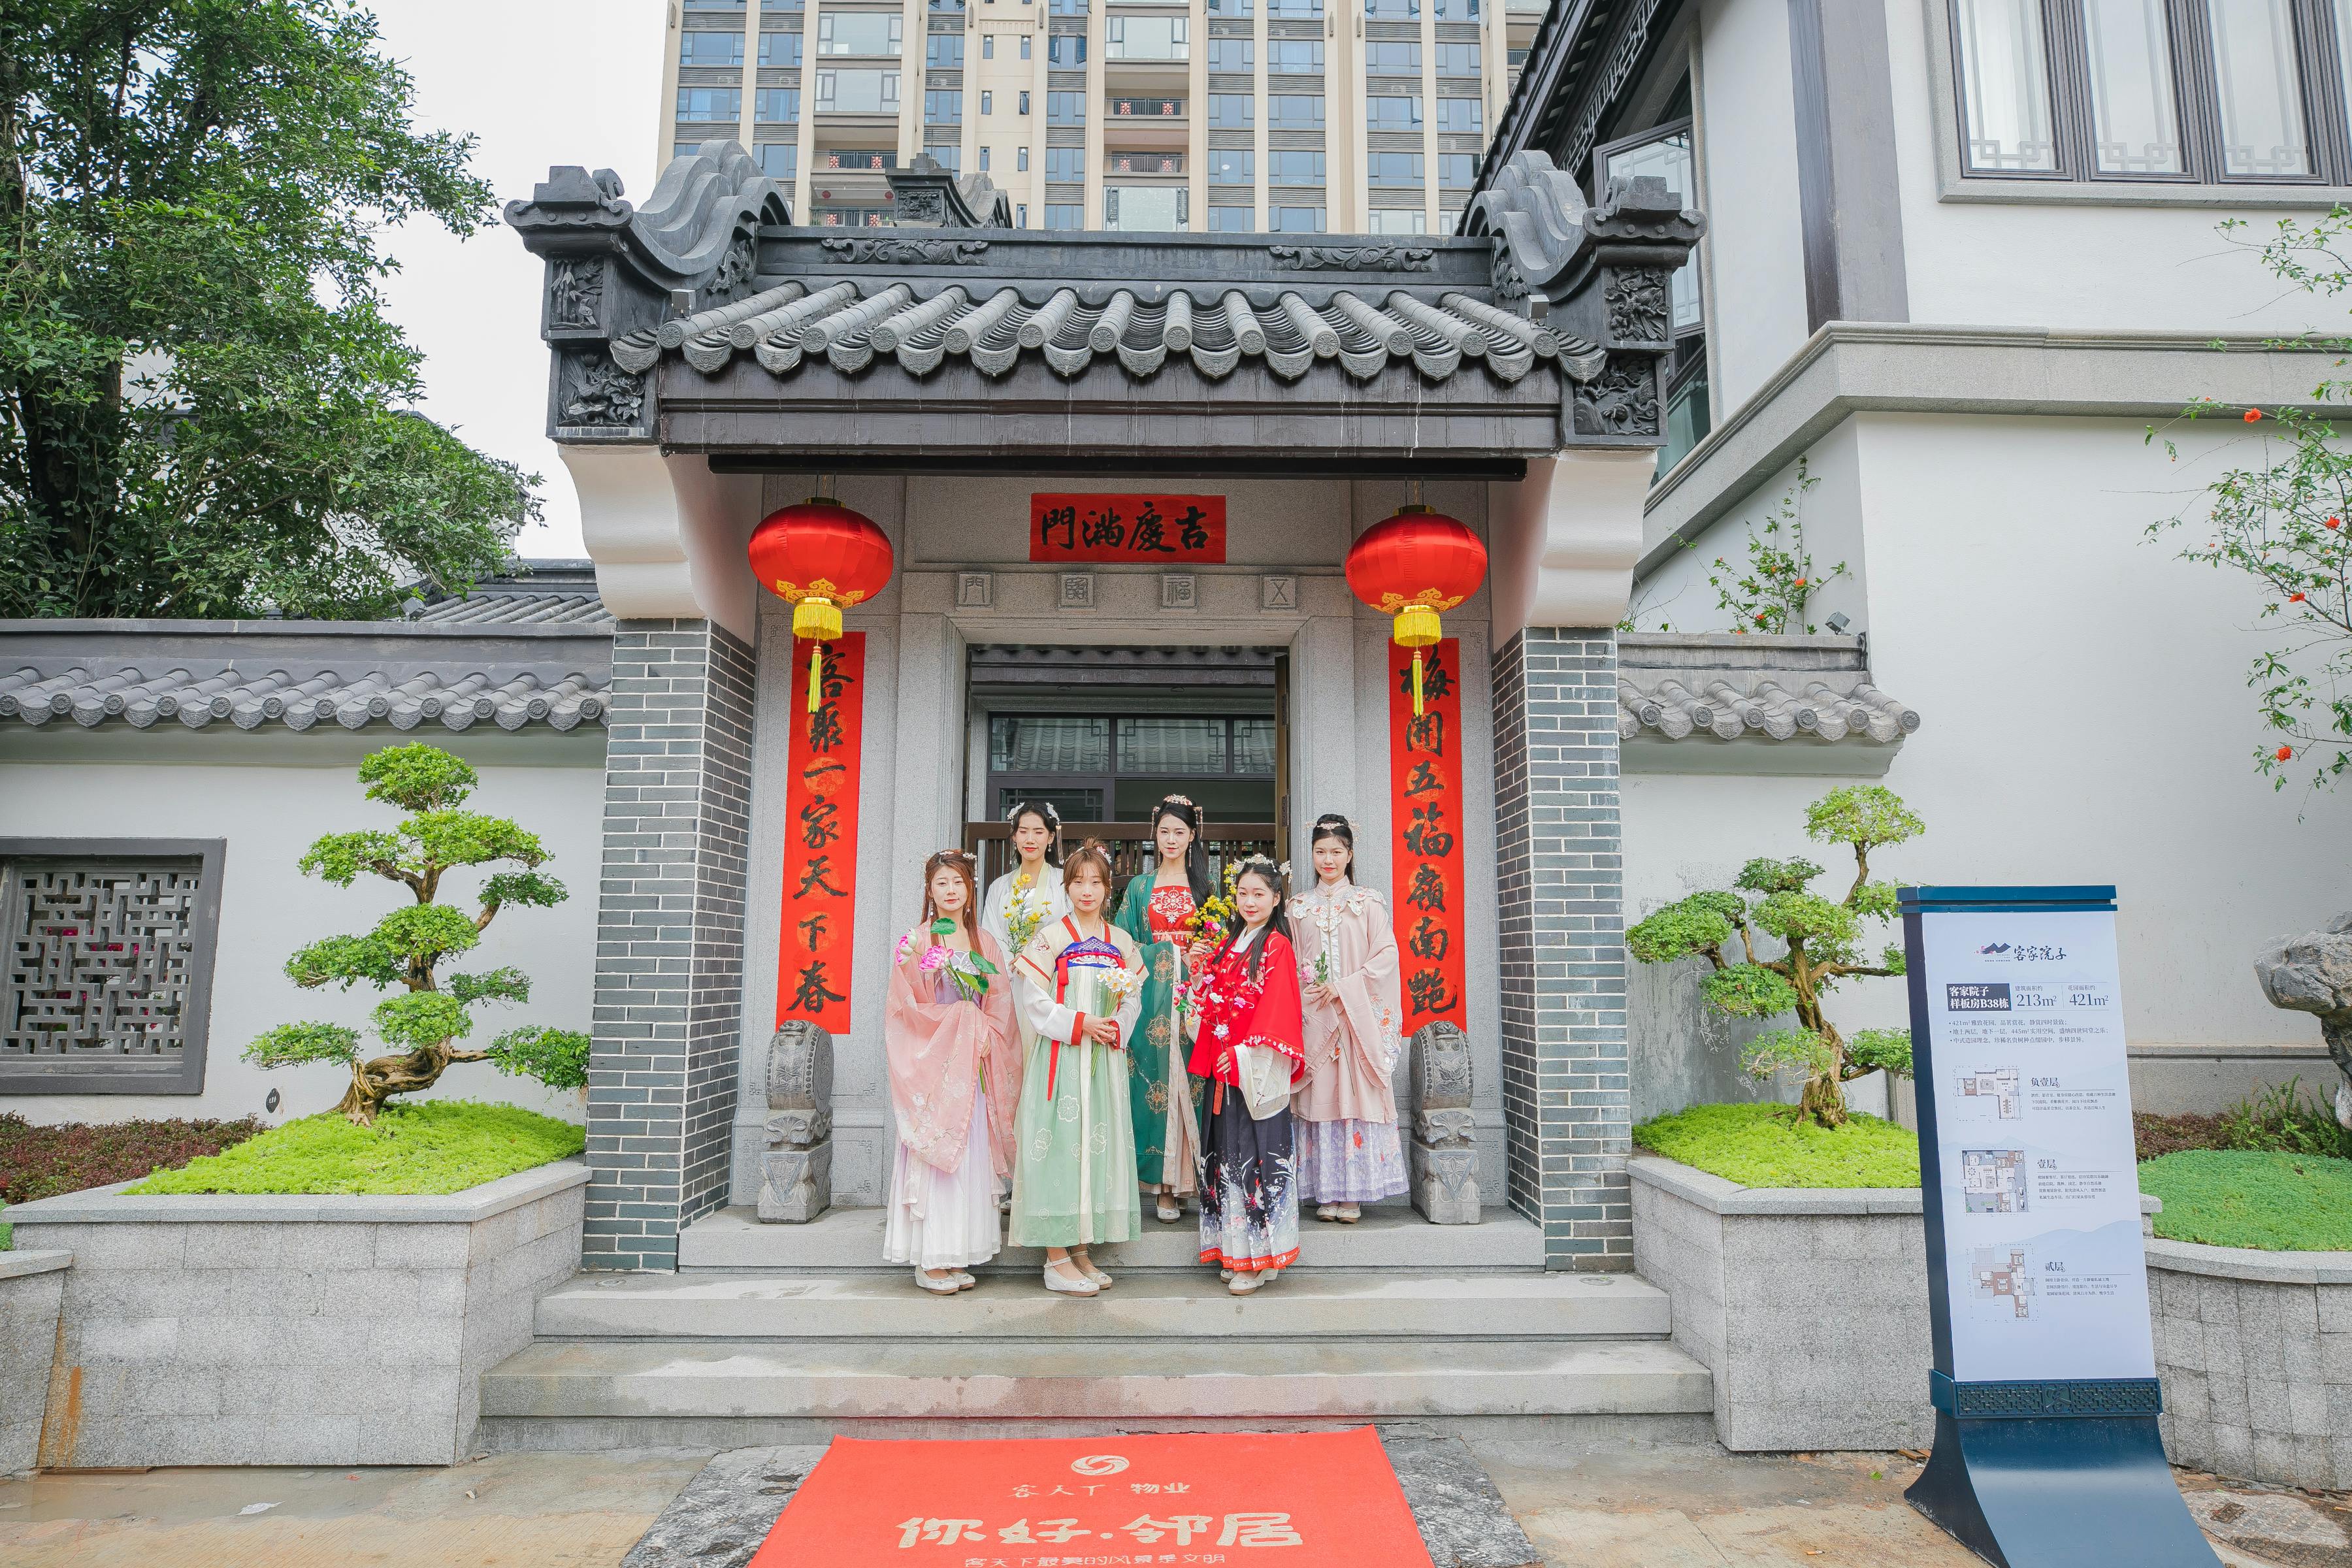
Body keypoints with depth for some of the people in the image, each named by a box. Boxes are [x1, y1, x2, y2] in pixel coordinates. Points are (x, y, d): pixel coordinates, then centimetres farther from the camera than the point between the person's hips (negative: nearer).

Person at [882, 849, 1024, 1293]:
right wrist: (957, 1021, -11)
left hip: (972, 1066, 4)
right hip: (931, 1064, -4)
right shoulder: (916, 941, -2)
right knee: (933, 1156, -4)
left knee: (970, 1155, 4)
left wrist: (982, 1038, -9)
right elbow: (907, 1007, -7)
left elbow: (1000, 1006, 7)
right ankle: (929, 1261, 3)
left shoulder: (984, 943, 11)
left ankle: (957, 1256, 11)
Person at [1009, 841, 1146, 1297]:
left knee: (1099, 1145, 6)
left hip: (1106, 1058, 5)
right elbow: (1035, 1000, -7)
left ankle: (1081, 1251, 16)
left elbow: (1133, 1000, 9)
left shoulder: (1122, 943, 11)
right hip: (1060, 1057, -4)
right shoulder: (1050, 938, -1)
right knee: (1060, 1143, -6)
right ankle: (1057, 1259, 1)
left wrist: (1116, 1028, -10)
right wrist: (1080, 1024, -15)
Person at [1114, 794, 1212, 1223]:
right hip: (1153, 992, 0)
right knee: (1156, 1078, -5)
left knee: (1191, 1078, -5)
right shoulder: (1140, 887, 12)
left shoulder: (1206, 885, 13)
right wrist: (1169, 951, -5)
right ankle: (1163, 1185, 1)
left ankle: (1187, 1177, 1)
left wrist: (1207, 954, -8)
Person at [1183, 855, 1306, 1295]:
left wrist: (1244, 1055, -19)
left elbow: (1277, 1011, -15)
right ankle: (1234, 1250, 21)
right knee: (1228, 1154, 11)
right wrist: (1201, 969, 2)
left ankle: (1260, 1259, 7)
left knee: (1256, 1155, -3)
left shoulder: (1277, 946, -8)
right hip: (1225, 1068, 7)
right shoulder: (1230, 945, 15)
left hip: (1257, 1069, -7)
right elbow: (1211, 1003, 19)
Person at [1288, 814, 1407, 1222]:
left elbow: (1386, 954, -4)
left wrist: (1345, 988, -11)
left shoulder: (1368, 903, 4)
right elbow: (1291, 962, 14)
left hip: (1358, 1015, -2)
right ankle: (1326, 1192, 5)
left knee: (1356, 1095, -5)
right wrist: (1304, 991, -5)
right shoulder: (1300, 907, 13)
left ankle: (1352, 1193, 2)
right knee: (1319, 1097, 0)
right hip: (1312, 1016, 2)